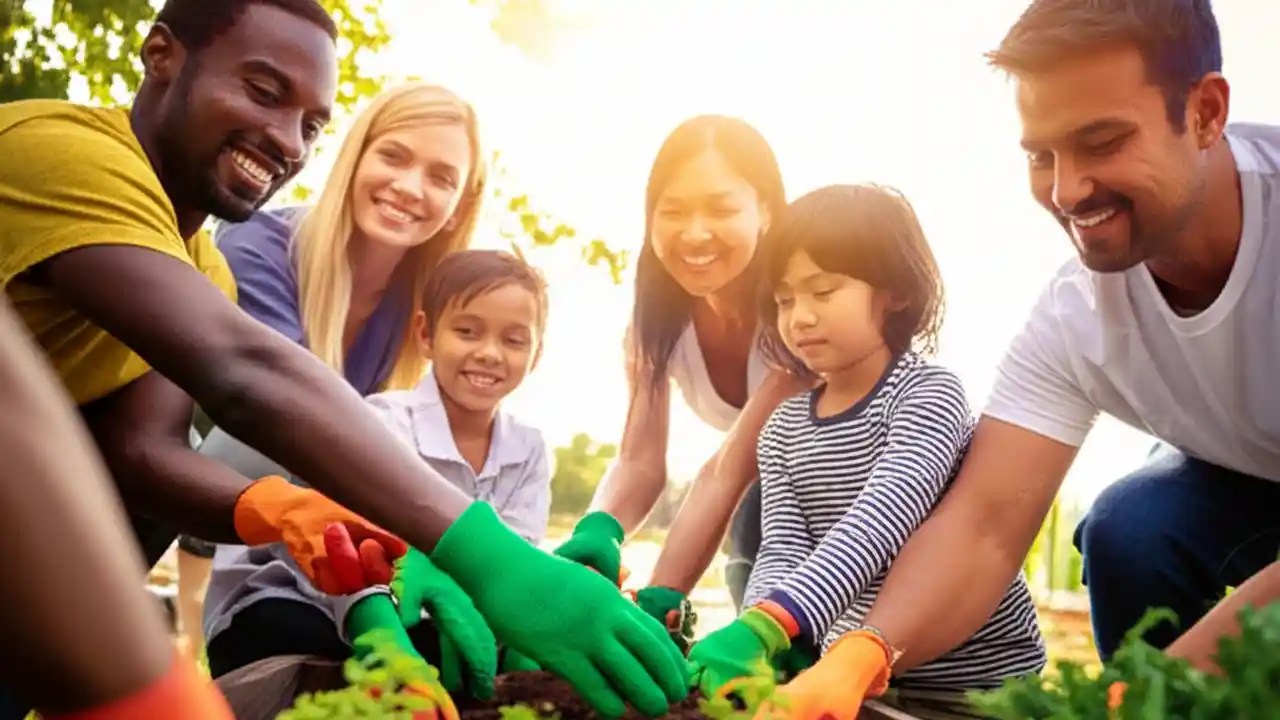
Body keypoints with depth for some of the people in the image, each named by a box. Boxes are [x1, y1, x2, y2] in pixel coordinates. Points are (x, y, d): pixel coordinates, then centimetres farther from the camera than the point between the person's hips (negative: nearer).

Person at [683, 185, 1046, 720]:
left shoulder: (928, 393, -12)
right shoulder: (783, 430, 5)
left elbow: (882, 518, -28)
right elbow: (782, 550, -6)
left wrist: (767, 626, -40)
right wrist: (764, 637, -28)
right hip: (853, 666, 5)